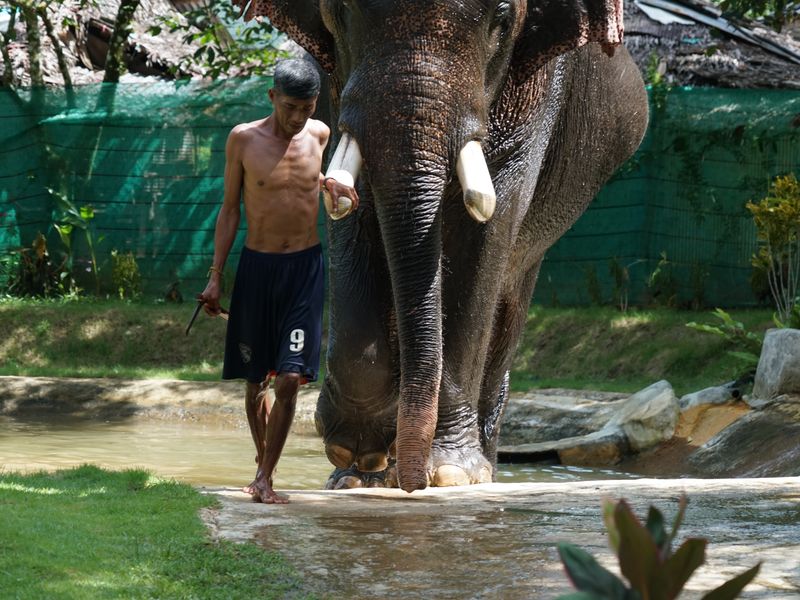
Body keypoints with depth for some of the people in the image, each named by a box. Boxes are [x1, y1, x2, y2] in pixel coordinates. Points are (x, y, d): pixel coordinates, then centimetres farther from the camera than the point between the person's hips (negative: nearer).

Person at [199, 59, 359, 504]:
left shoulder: (319, 134, 3)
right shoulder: (244, 139, -4)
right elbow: (231, 208, 4)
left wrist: (327, 183, 2)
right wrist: (215, 277, 3)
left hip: (305, 267, 1)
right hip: (257, 266, 0)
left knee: (290, 379, -10)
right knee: (256, 380, 8)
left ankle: (264, 479, -5)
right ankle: (263, 461, 28)